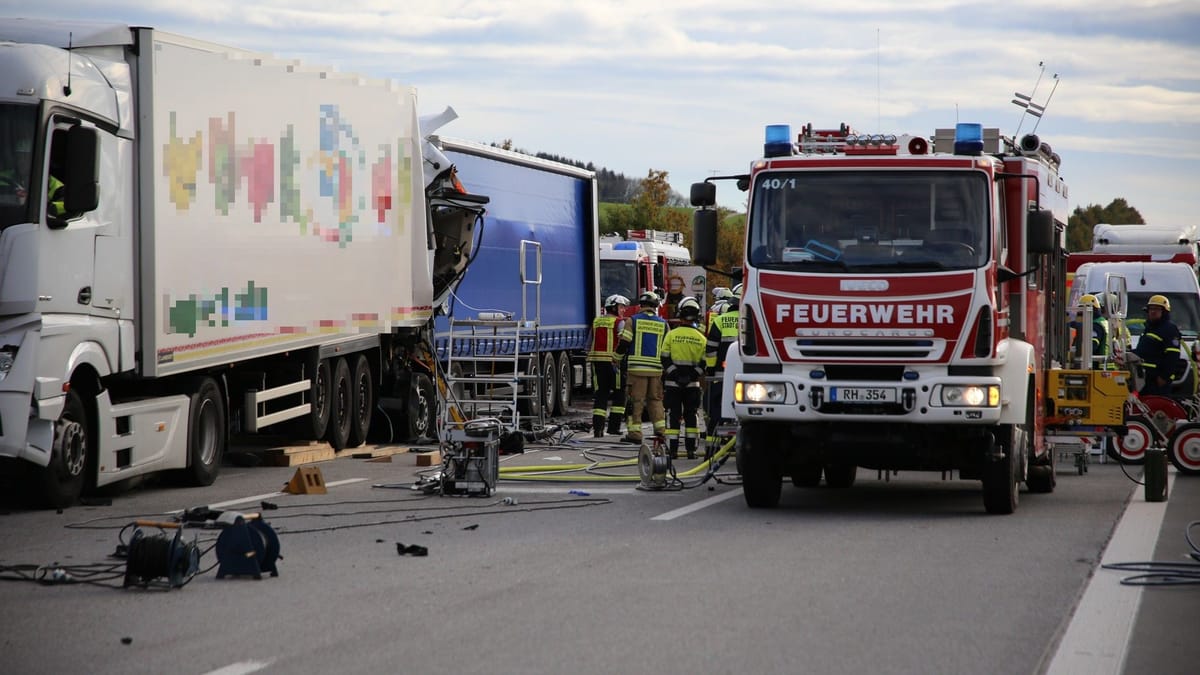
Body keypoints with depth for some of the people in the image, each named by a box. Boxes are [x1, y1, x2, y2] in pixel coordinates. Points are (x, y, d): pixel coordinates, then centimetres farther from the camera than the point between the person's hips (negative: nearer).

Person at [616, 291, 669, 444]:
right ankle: (660, 429, 7)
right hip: (657, 368, 3)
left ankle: (634, 432, -2)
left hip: (637, 368, -3)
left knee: (636, 400, 0)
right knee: (655, 399, 13)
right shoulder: (663, 324, 8)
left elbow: (624, 344, -6)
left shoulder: (633, 321, -3)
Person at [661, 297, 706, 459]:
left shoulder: (671, 335, -5)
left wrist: (663, 383, -2)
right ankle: (691, 449, 8)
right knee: (691, 415, 10)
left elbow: (664, 359, -5)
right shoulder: (701, 338, 1)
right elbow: (703, 363, -1)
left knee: (673, 415, 2)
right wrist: (694, 376, -2)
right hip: (692, 384, 2)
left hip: (673, 383, -2)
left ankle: (672, 449, -1)